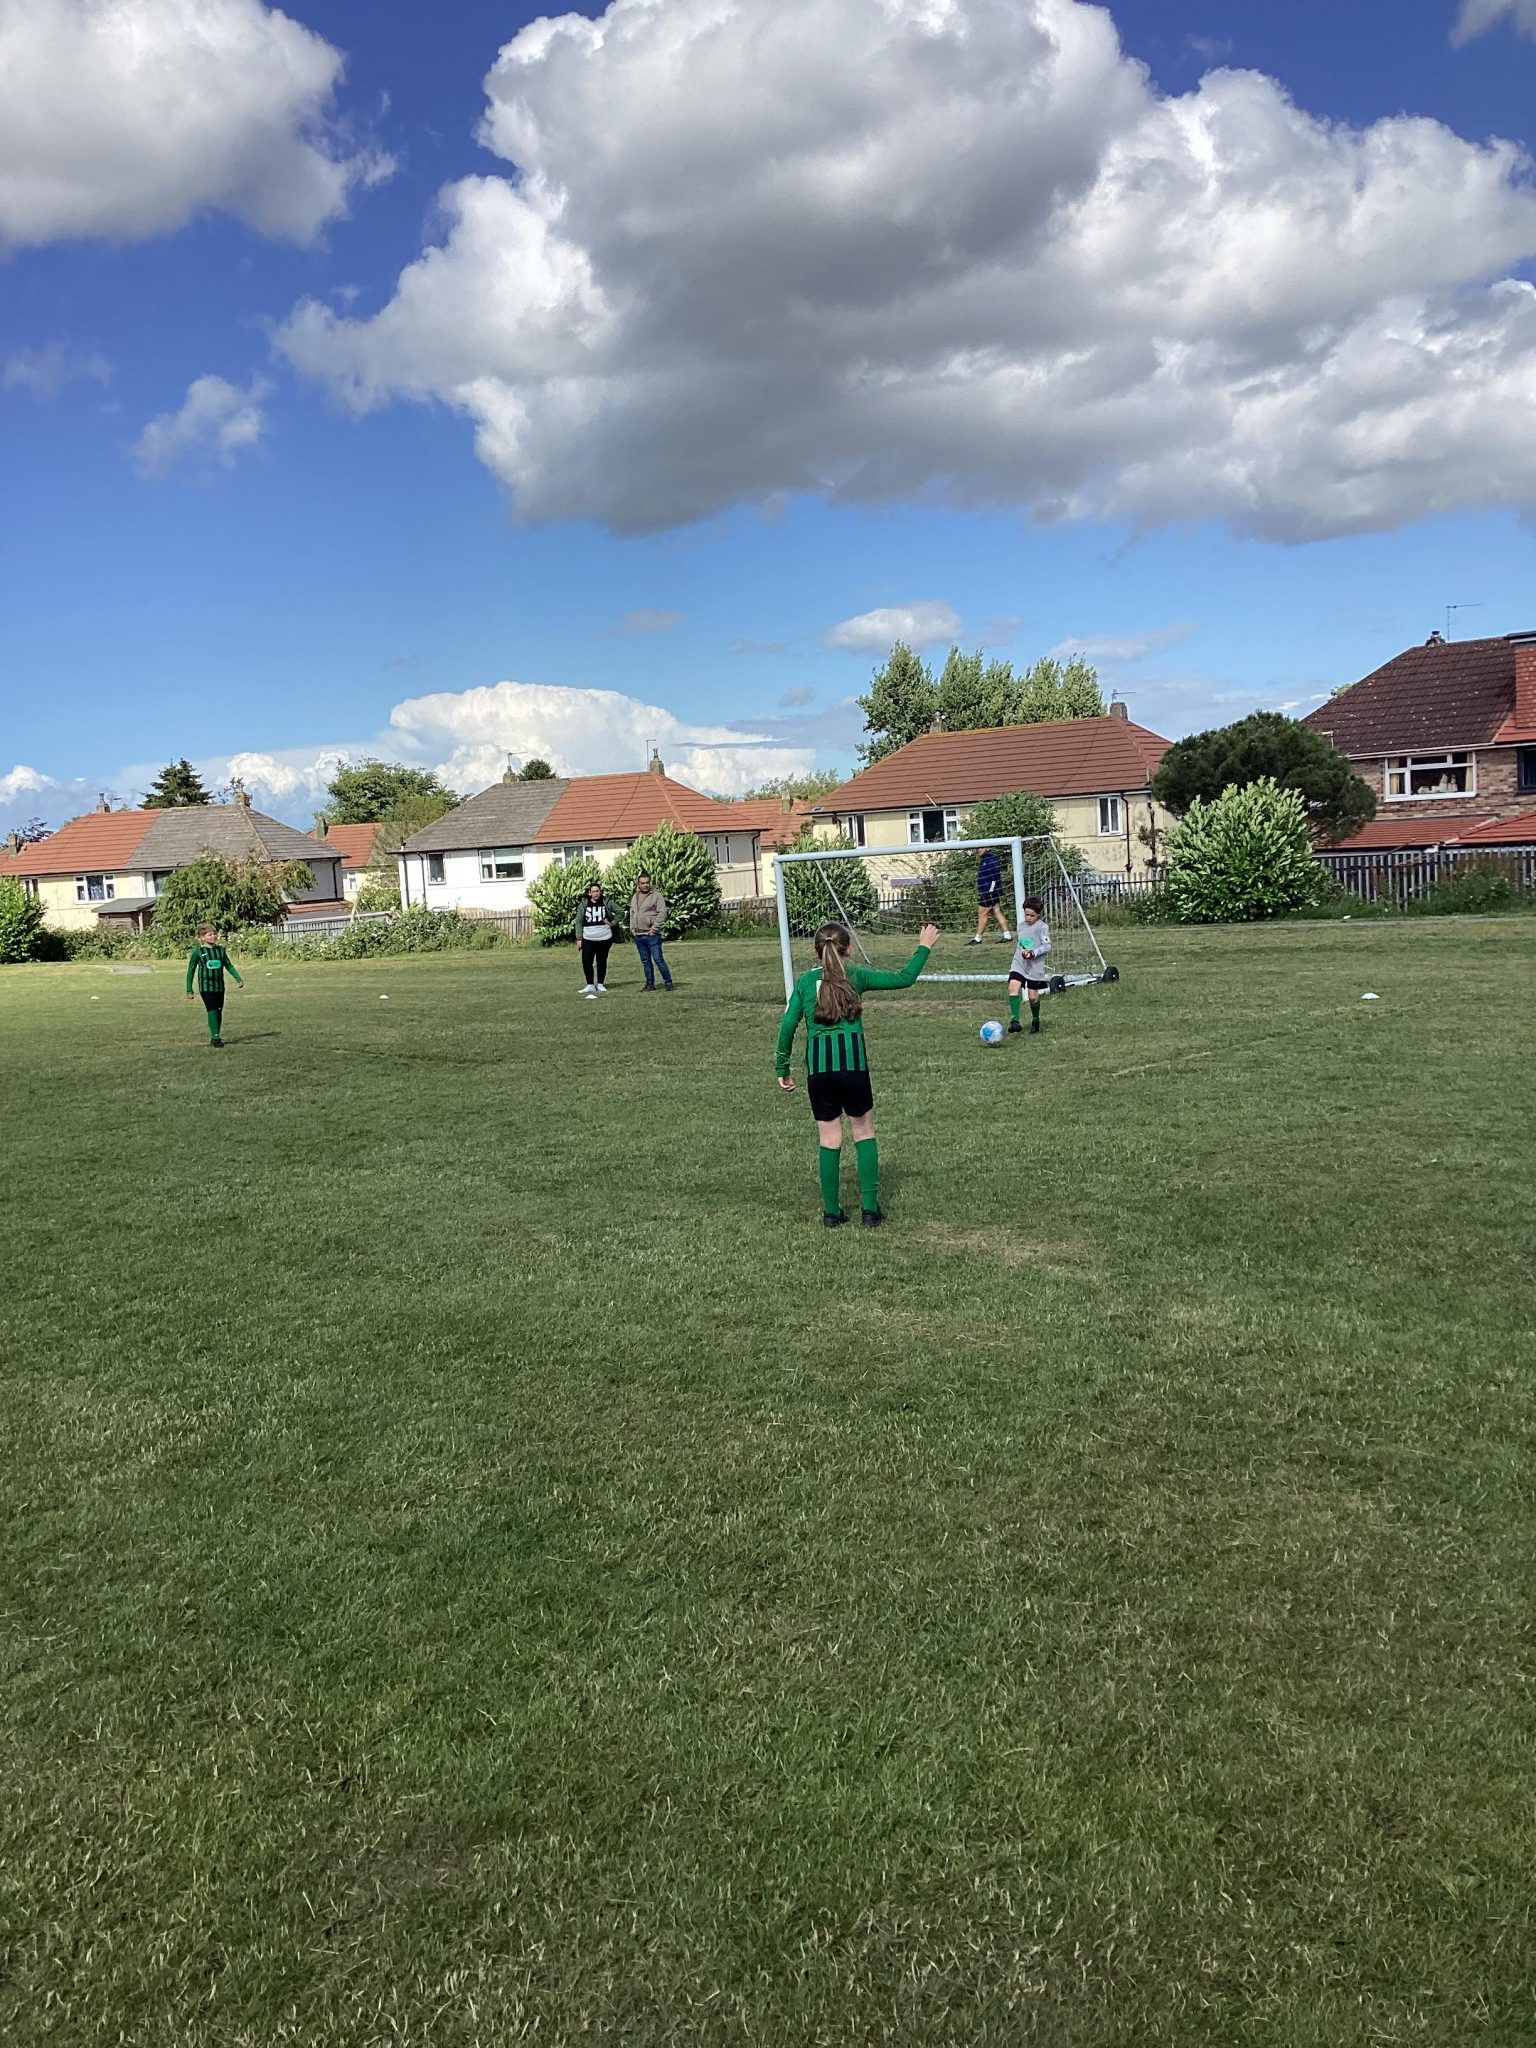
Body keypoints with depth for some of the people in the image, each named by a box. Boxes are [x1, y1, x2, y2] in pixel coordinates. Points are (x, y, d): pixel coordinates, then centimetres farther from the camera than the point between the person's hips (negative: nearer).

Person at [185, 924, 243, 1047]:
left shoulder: (220, 950, 7)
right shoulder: (198, 951, -4)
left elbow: (229, 965, 15)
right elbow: (191, 971, 2)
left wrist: (238, 978, 1)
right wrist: (189, 990, 1)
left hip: (219, 986, 4)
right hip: (205, 986, -4)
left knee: (219, 1012, 6)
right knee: (212, 1011, -15)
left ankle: (216, 1037, 16)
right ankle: (215, 1037, -16)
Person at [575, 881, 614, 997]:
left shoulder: (606, 902, 0)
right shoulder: (583, 904, 0)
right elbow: (579, 921, 3)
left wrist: (612, 923, -2)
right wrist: (579, 938, -1)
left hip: (604, 938, 0)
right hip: (588, 938, 0)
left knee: (601, 961, 9)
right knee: (586, 962, -9)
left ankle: (600, 984, 22)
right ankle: (590, 985, 3)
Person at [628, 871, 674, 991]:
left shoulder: (656, 895, -6)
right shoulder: (635, 897, 15)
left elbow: (662, 913, -11)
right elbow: (632, 913, 23)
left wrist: (654, 928, -15)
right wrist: (632, 928, 12)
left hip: (652, 935, -7)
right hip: (638, 935, 7)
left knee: (658, 959, -8)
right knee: (645, 961, 11)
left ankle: (668, 982, -1)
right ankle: (650, 984, 17)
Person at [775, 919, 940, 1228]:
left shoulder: (805, 980, 7)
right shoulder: (856, 976, 4)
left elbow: (788, 1025, 2)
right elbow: (904, 979, 9)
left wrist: (782, 1067, 9)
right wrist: (924, 948, 22)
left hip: (818, 1066, 1)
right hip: (853, 1062, -1)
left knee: (829, 1139, 10)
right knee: (864, 1132, 13)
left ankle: (832, 1212, 14)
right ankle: (870, 1208, 9)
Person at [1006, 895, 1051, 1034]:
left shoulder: (1042, 927, -7)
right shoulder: (1021, 925, 11)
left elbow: (1047, 946, -12)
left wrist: (1033, 953, -24)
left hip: (1035, 966, -4)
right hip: (1019, 964, 4)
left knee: (1033, 995, 3)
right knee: (1013, 987, -20)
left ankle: (1035, 1021, 29)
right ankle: (1014, 1020, -26)